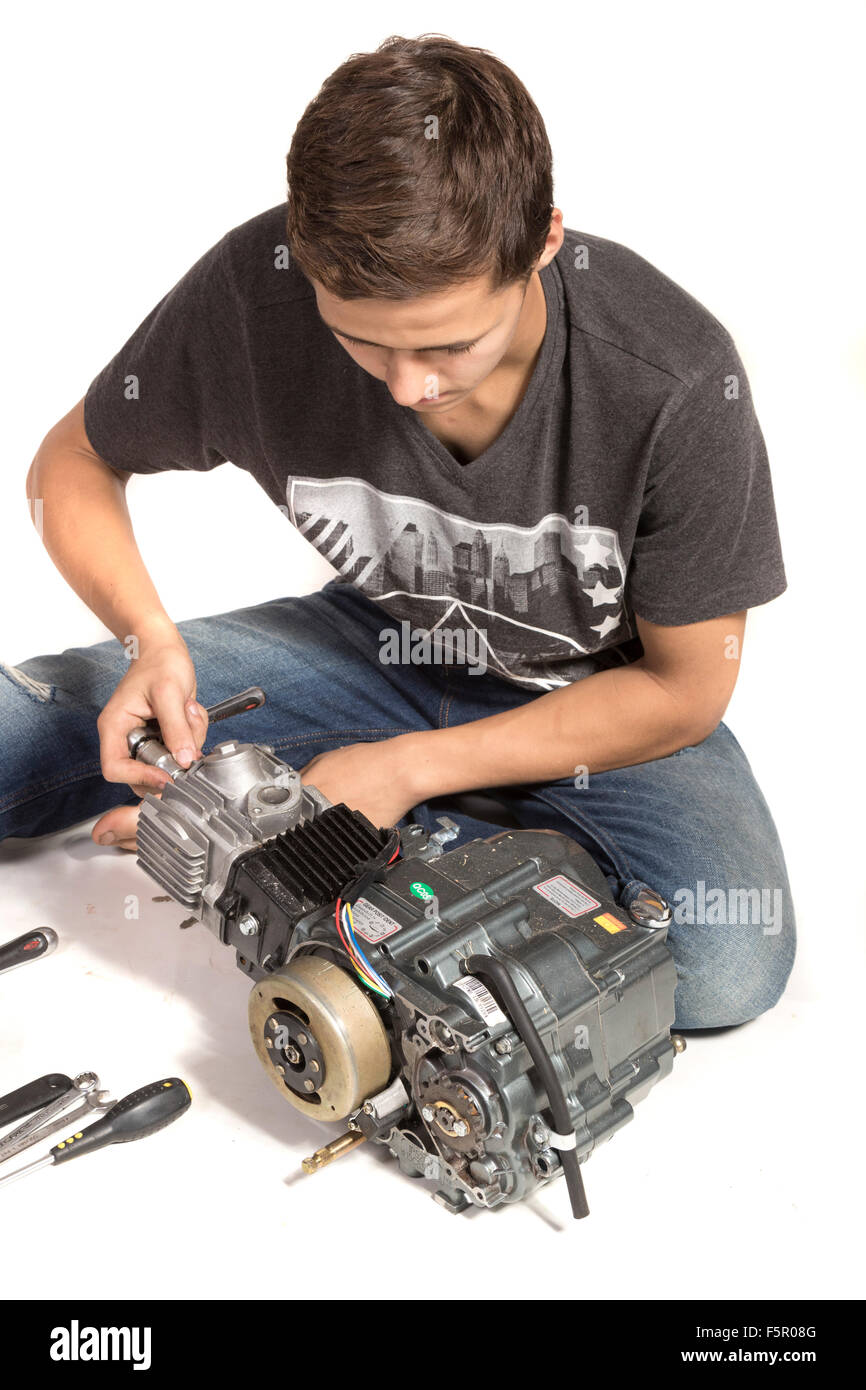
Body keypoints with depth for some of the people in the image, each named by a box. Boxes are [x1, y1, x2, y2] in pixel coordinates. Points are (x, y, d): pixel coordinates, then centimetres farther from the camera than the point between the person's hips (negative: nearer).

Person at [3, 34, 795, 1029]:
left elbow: (683, 686, -17)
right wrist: (147, 638, -25)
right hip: (377, 644, 1)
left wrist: (408, 770, -22)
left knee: (730, 964, -31)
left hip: (598, 702, 0)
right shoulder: (252, 294, -23)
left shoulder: (678, 381, -28)